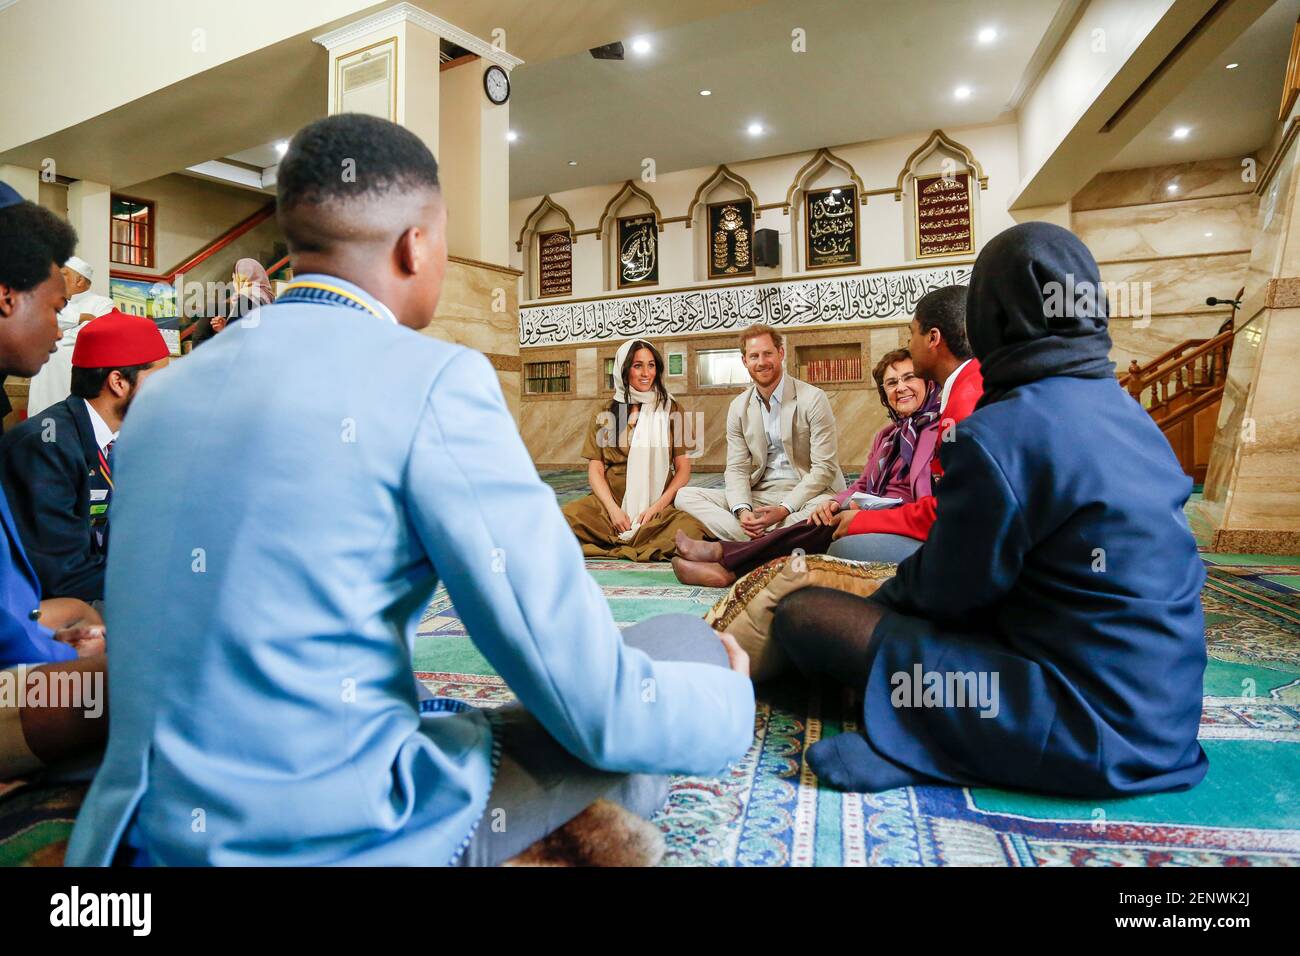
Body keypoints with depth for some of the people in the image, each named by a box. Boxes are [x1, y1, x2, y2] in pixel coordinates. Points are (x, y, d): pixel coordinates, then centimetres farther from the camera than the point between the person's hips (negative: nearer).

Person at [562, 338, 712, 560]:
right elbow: (595, 470, 7)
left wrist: (656, 507, -10)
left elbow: (683, 469, 4)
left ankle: (613, 544, -13)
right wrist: (613, 509, -11)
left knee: (691, 529, -34)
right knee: (564, 518, -29)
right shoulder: (604, 415, 11)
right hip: (609, 503, 0)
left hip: (660, 507, 0)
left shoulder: (671, 410, 8)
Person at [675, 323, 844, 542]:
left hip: (805, 493, -4)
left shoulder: (813, 399, -7)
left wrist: (784, 510, -22)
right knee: (685, 496, -14)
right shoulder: (738, 407, 6)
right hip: (759, 495, 4)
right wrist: (742, 510, -18)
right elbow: (736, 468, 3)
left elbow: (823, 467, -10)